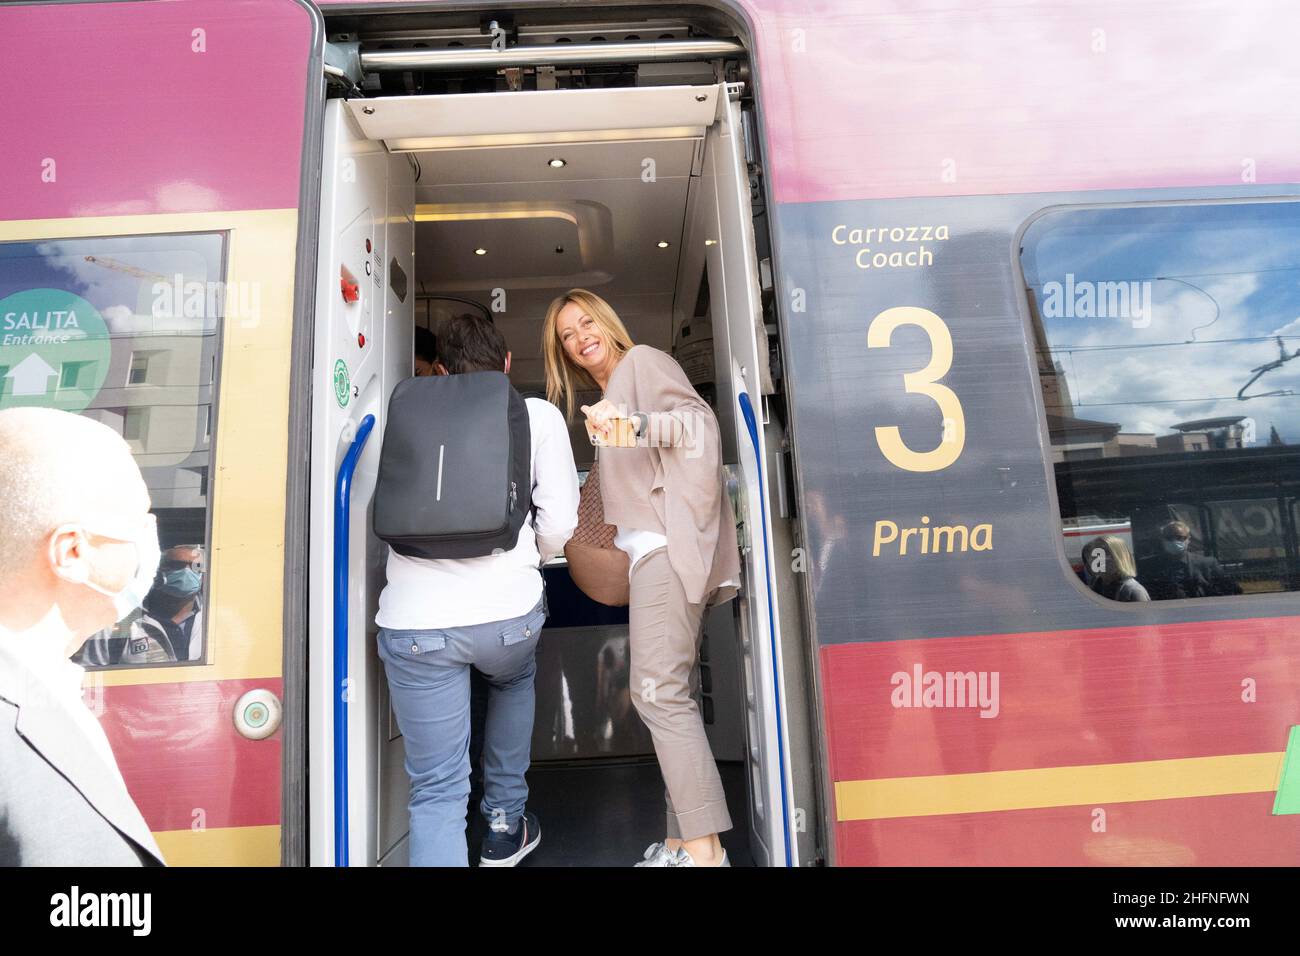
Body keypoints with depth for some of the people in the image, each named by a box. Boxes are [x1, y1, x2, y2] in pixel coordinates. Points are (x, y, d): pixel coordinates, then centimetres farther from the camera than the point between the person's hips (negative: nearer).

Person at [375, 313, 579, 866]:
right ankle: (505, 825, 43)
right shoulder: (538, 415, 9)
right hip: (508, 609, 0)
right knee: (514, 683, 35)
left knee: (436, 790, 10)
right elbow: (559, 522, 3)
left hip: (412, 618, 0)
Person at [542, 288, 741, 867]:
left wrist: (636, 422, -26)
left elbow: (699, 420, -13)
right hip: (653, 552, 9)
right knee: (671, 693, 7)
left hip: (667, 547, -9)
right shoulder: (607, 396, 27)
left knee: (656, 691, -14)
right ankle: (683, 842, 12)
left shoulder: (643, 361, 4)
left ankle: (703, 846, -9)